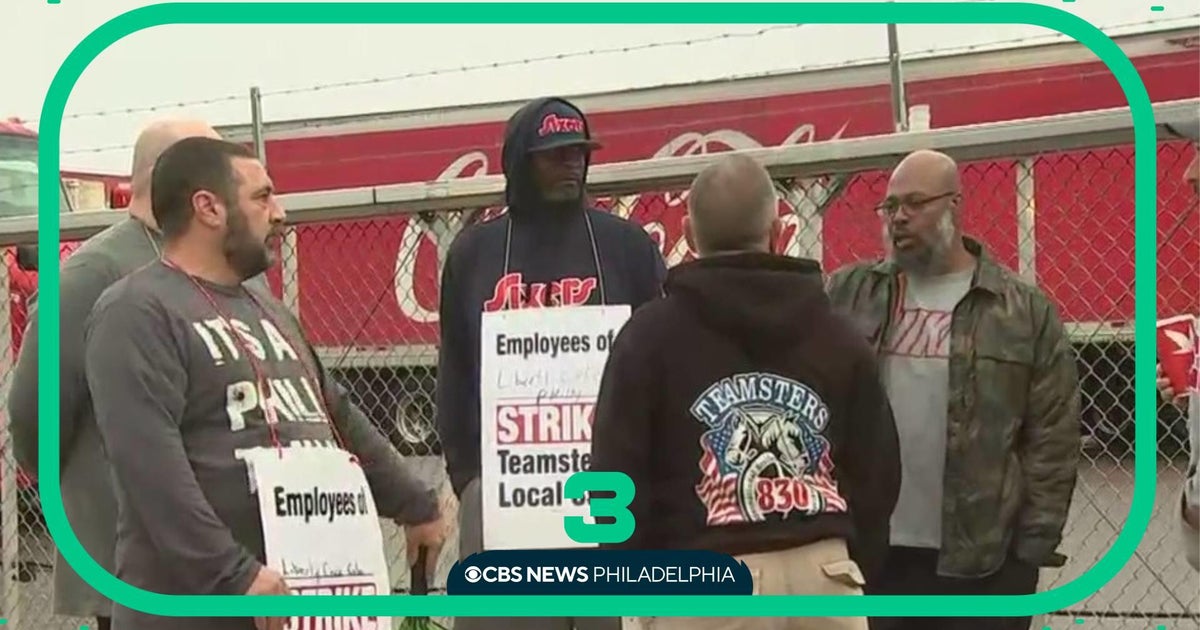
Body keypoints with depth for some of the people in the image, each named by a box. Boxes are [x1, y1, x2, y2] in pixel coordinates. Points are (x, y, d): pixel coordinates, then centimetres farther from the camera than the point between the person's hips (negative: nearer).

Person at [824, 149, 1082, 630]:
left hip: (984, 558, -2)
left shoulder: (1024, 309, 2)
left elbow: (1053, 437, 0)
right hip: (867, 550, 2)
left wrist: (1036, 543, -5)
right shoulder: (847, 294, 8)